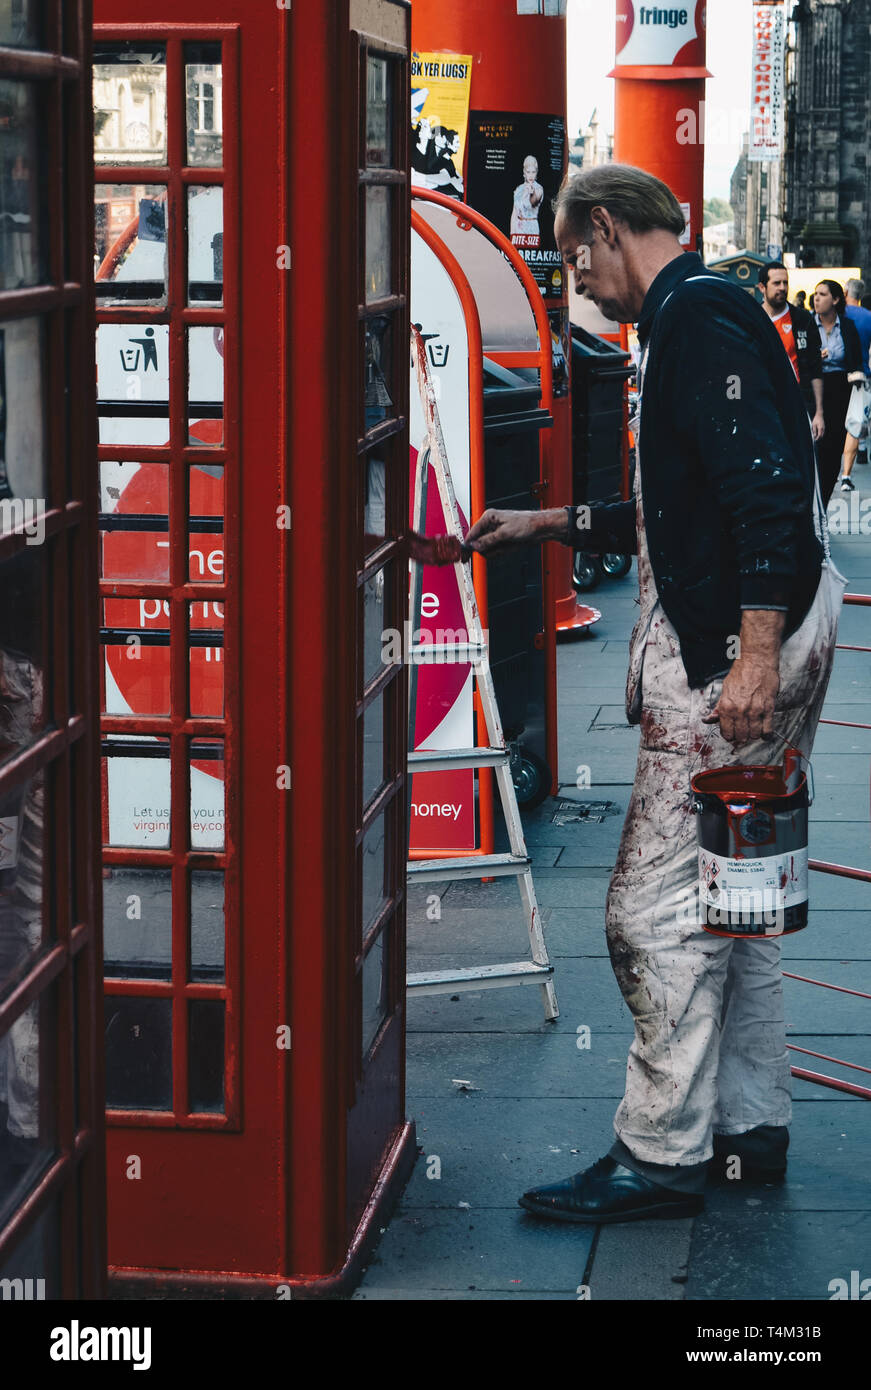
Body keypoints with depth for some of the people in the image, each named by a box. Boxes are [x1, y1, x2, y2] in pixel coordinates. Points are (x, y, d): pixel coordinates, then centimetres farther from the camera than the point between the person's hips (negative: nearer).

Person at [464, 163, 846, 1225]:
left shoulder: (699, 315, -12)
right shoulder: (691, 319, 21)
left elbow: (766, 488, -23)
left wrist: (755, 653, -27)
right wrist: (550, 525, 32)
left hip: (733, 652, -11)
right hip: (729, 646, 11)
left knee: (657, 907, -7)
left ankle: (661, 1156, -1)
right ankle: (749, 1127, 23)